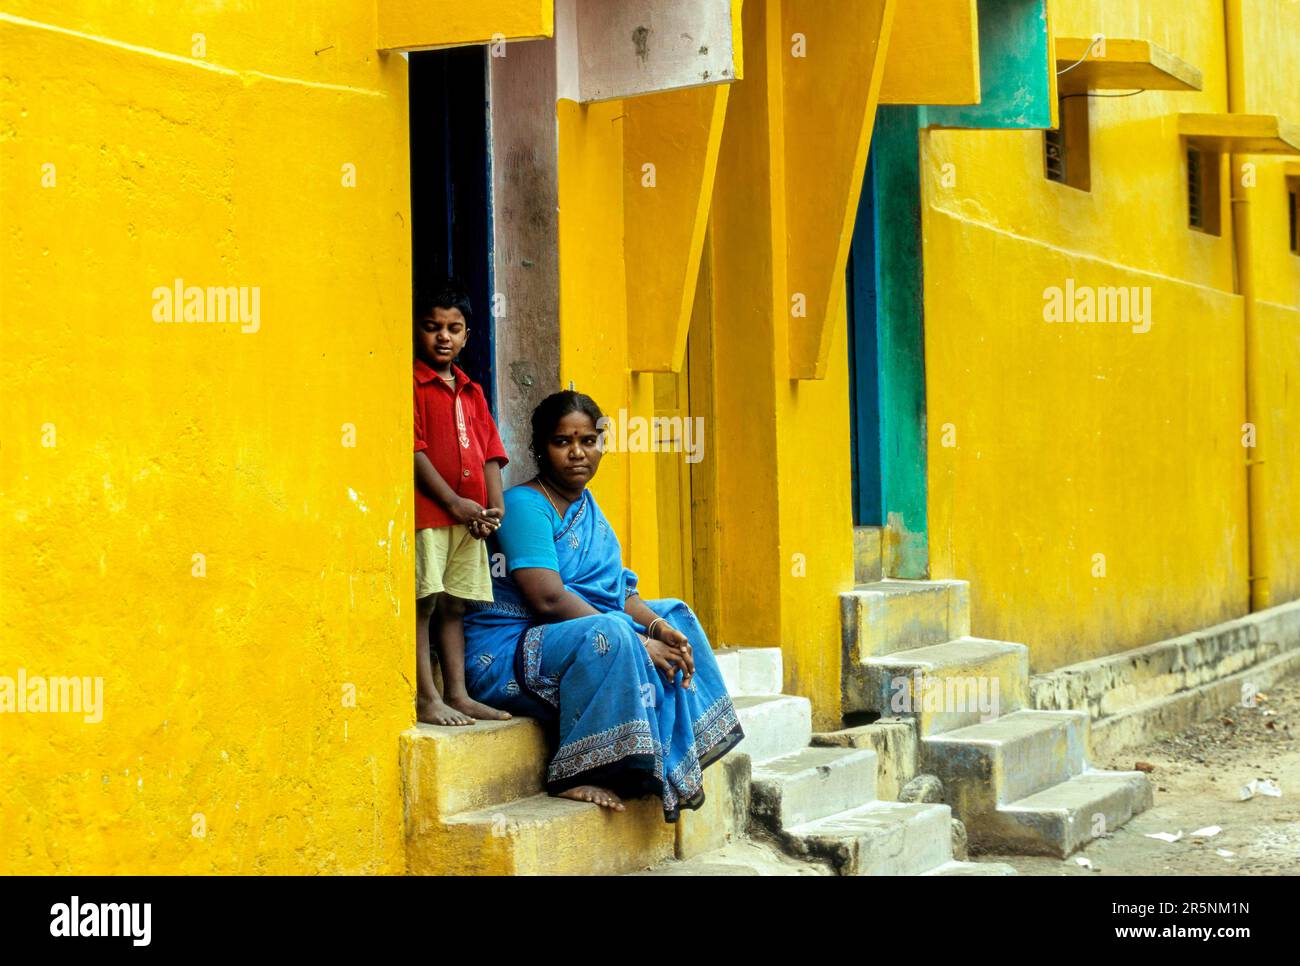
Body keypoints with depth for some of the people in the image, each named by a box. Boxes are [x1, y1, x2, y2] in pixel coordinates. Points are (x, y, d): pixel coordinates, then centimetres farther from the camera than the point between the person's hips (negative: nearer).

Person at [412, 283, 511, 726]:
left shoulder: (471, 392, 18)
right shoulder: (412, 385, -3)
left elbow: (490, 451, 16)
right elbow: (413, 450, -11)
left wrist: (495, 505, 1)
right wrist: (454, 502, -14)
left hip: (470, 518, 7)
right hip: (427, 512, -7)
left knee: (454, 606, 10)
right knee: (422, 604, -7)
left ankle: (457, 694, 13)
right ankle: (426, 699, -6)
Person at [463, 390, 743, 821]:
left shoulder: (587, 507, 14)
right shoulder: (524, 505, -14)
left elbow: (620, 592, 9)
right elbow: (549, 598, -26)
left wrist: (658, 626, -13)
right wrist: (637, 640, -25)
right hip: (505, 653, -10)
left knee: (674, 616, 9)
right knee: (610, 635, -34)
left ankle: (679, 763, 0)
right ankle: (573, 775, -27)